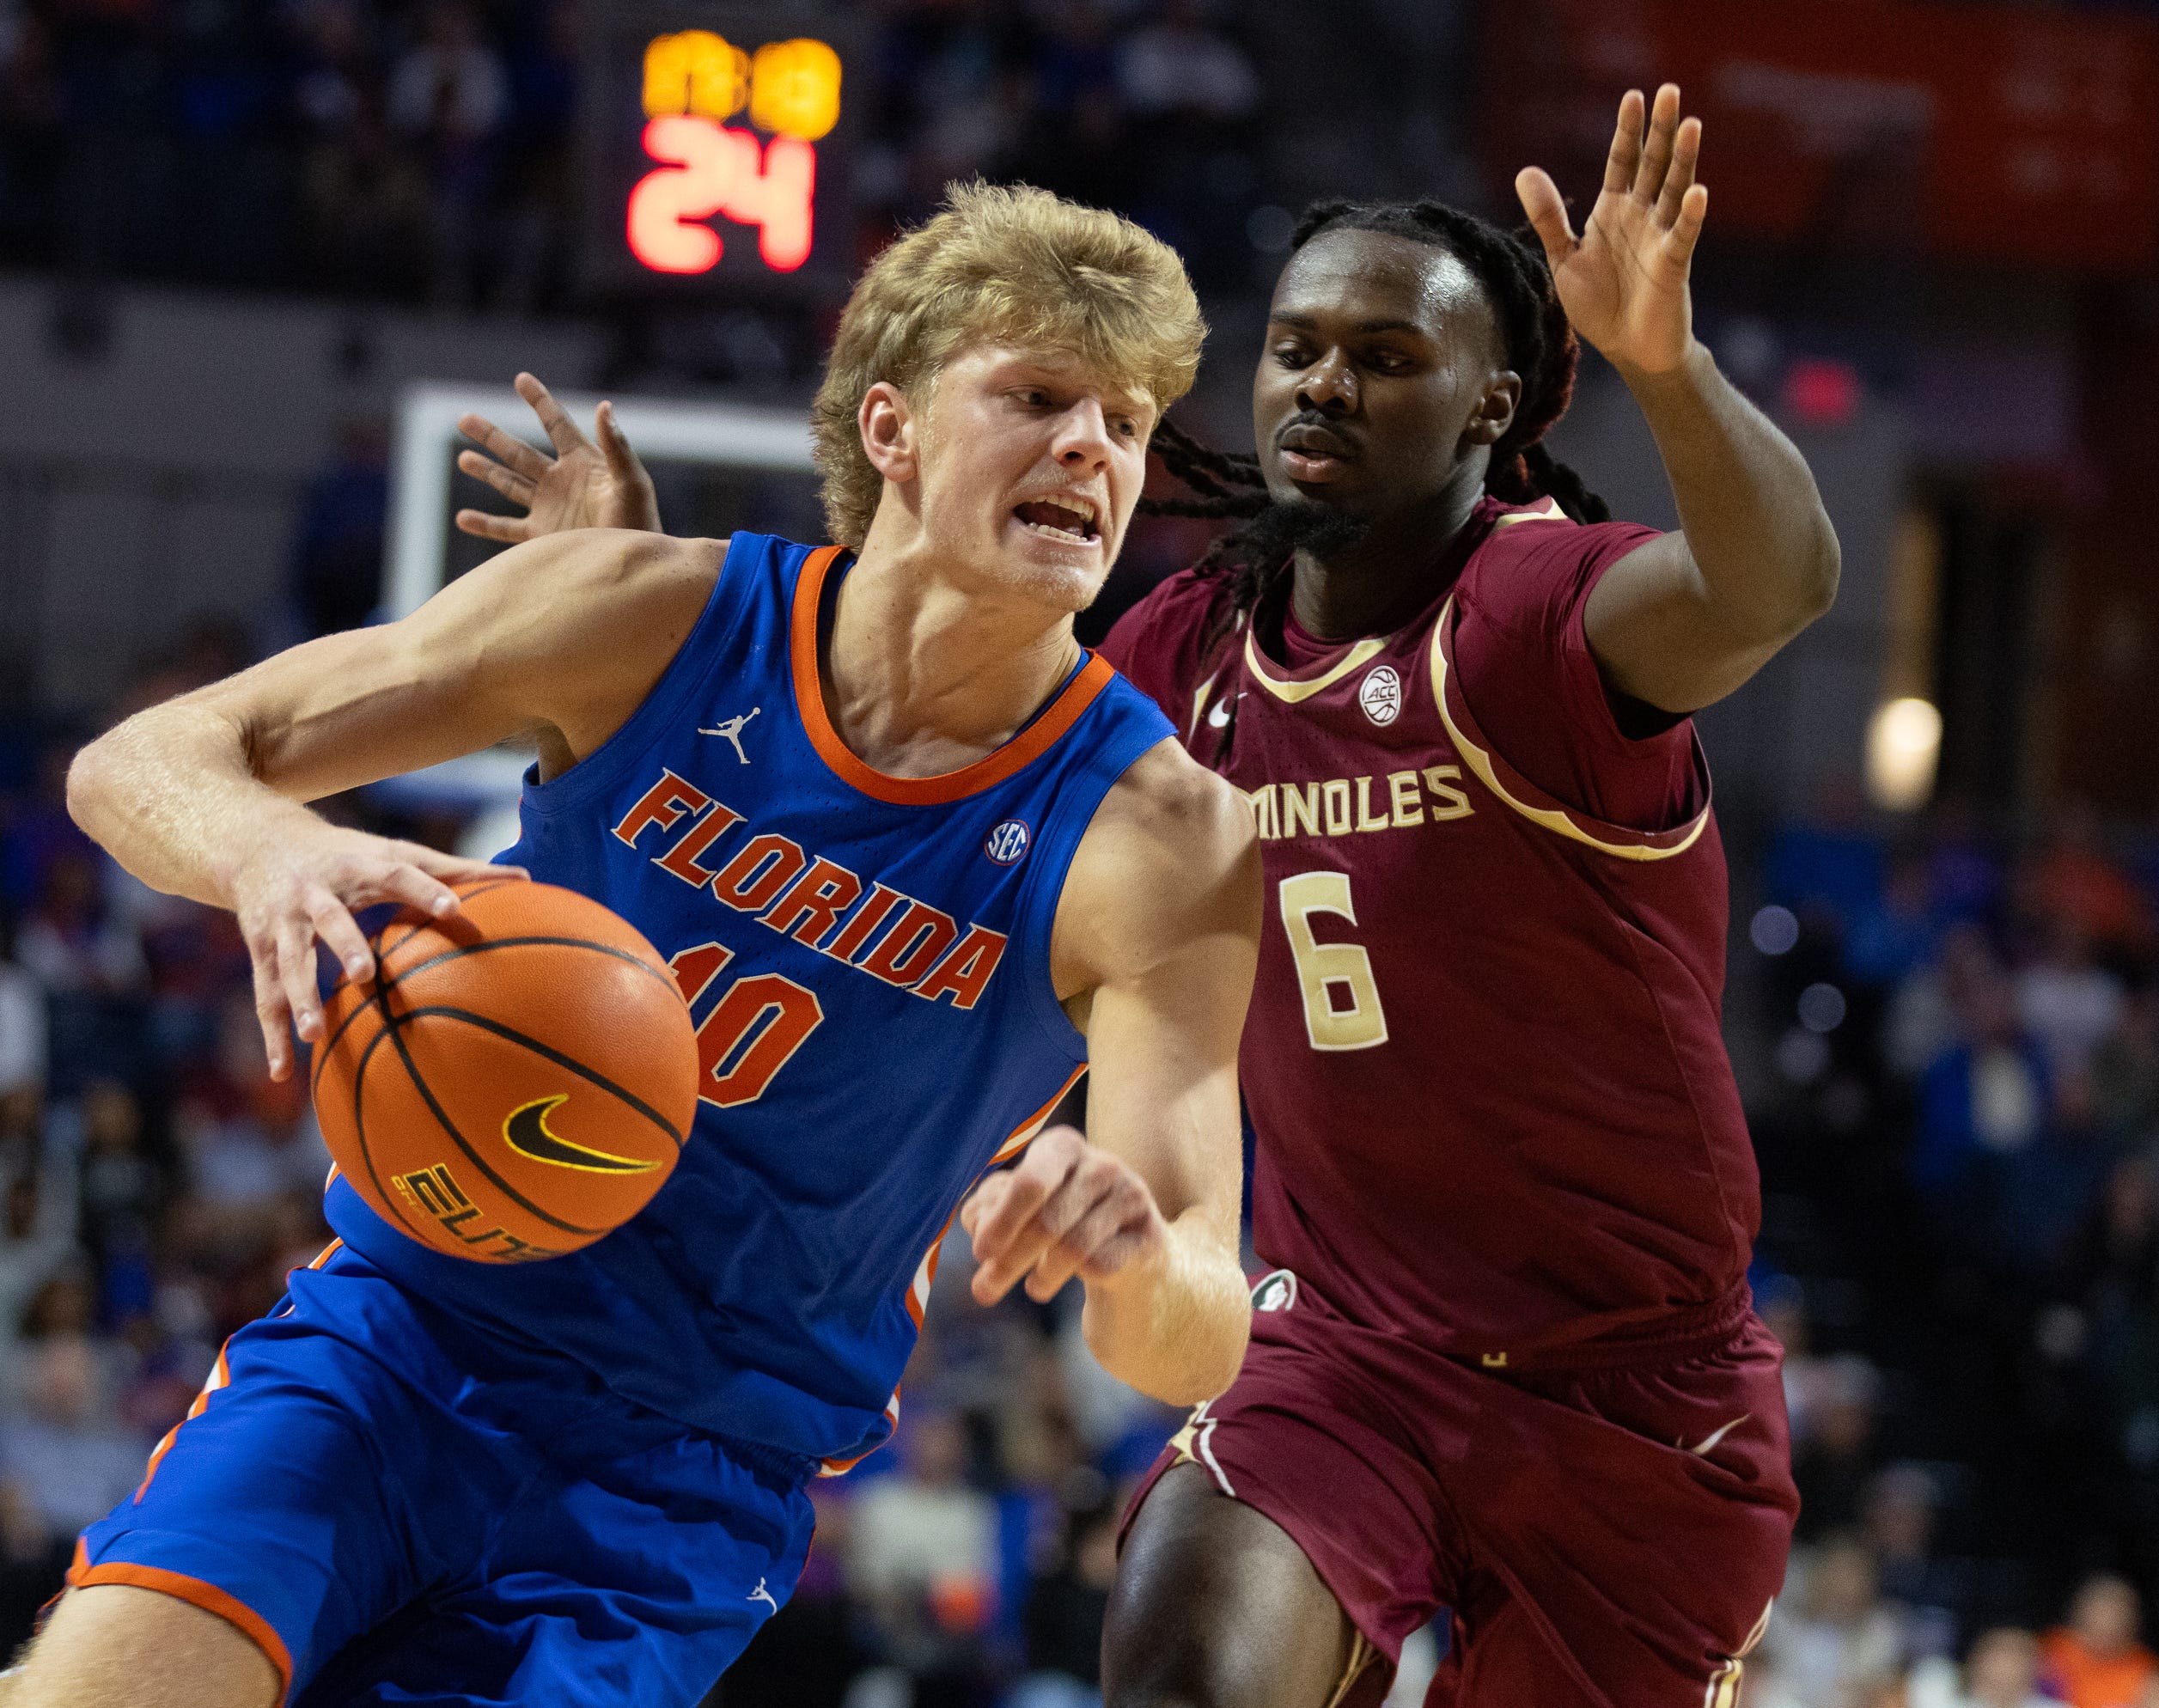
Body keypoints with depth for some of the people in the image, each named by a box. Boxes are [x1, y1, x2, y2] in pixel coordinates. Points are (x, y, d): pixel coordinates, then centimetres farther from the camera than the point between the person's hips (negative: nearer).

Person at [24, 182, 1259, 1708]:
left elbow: (1195, 1353, -18)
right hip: (399, 1344, 0)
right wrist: (271, 851, -29)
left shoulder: (1161, 840, -11)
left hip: (688, 1503, 0)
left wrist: (1130, 1256, -44)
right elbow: (136, 763, -4)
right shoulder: (659, 622, -6)